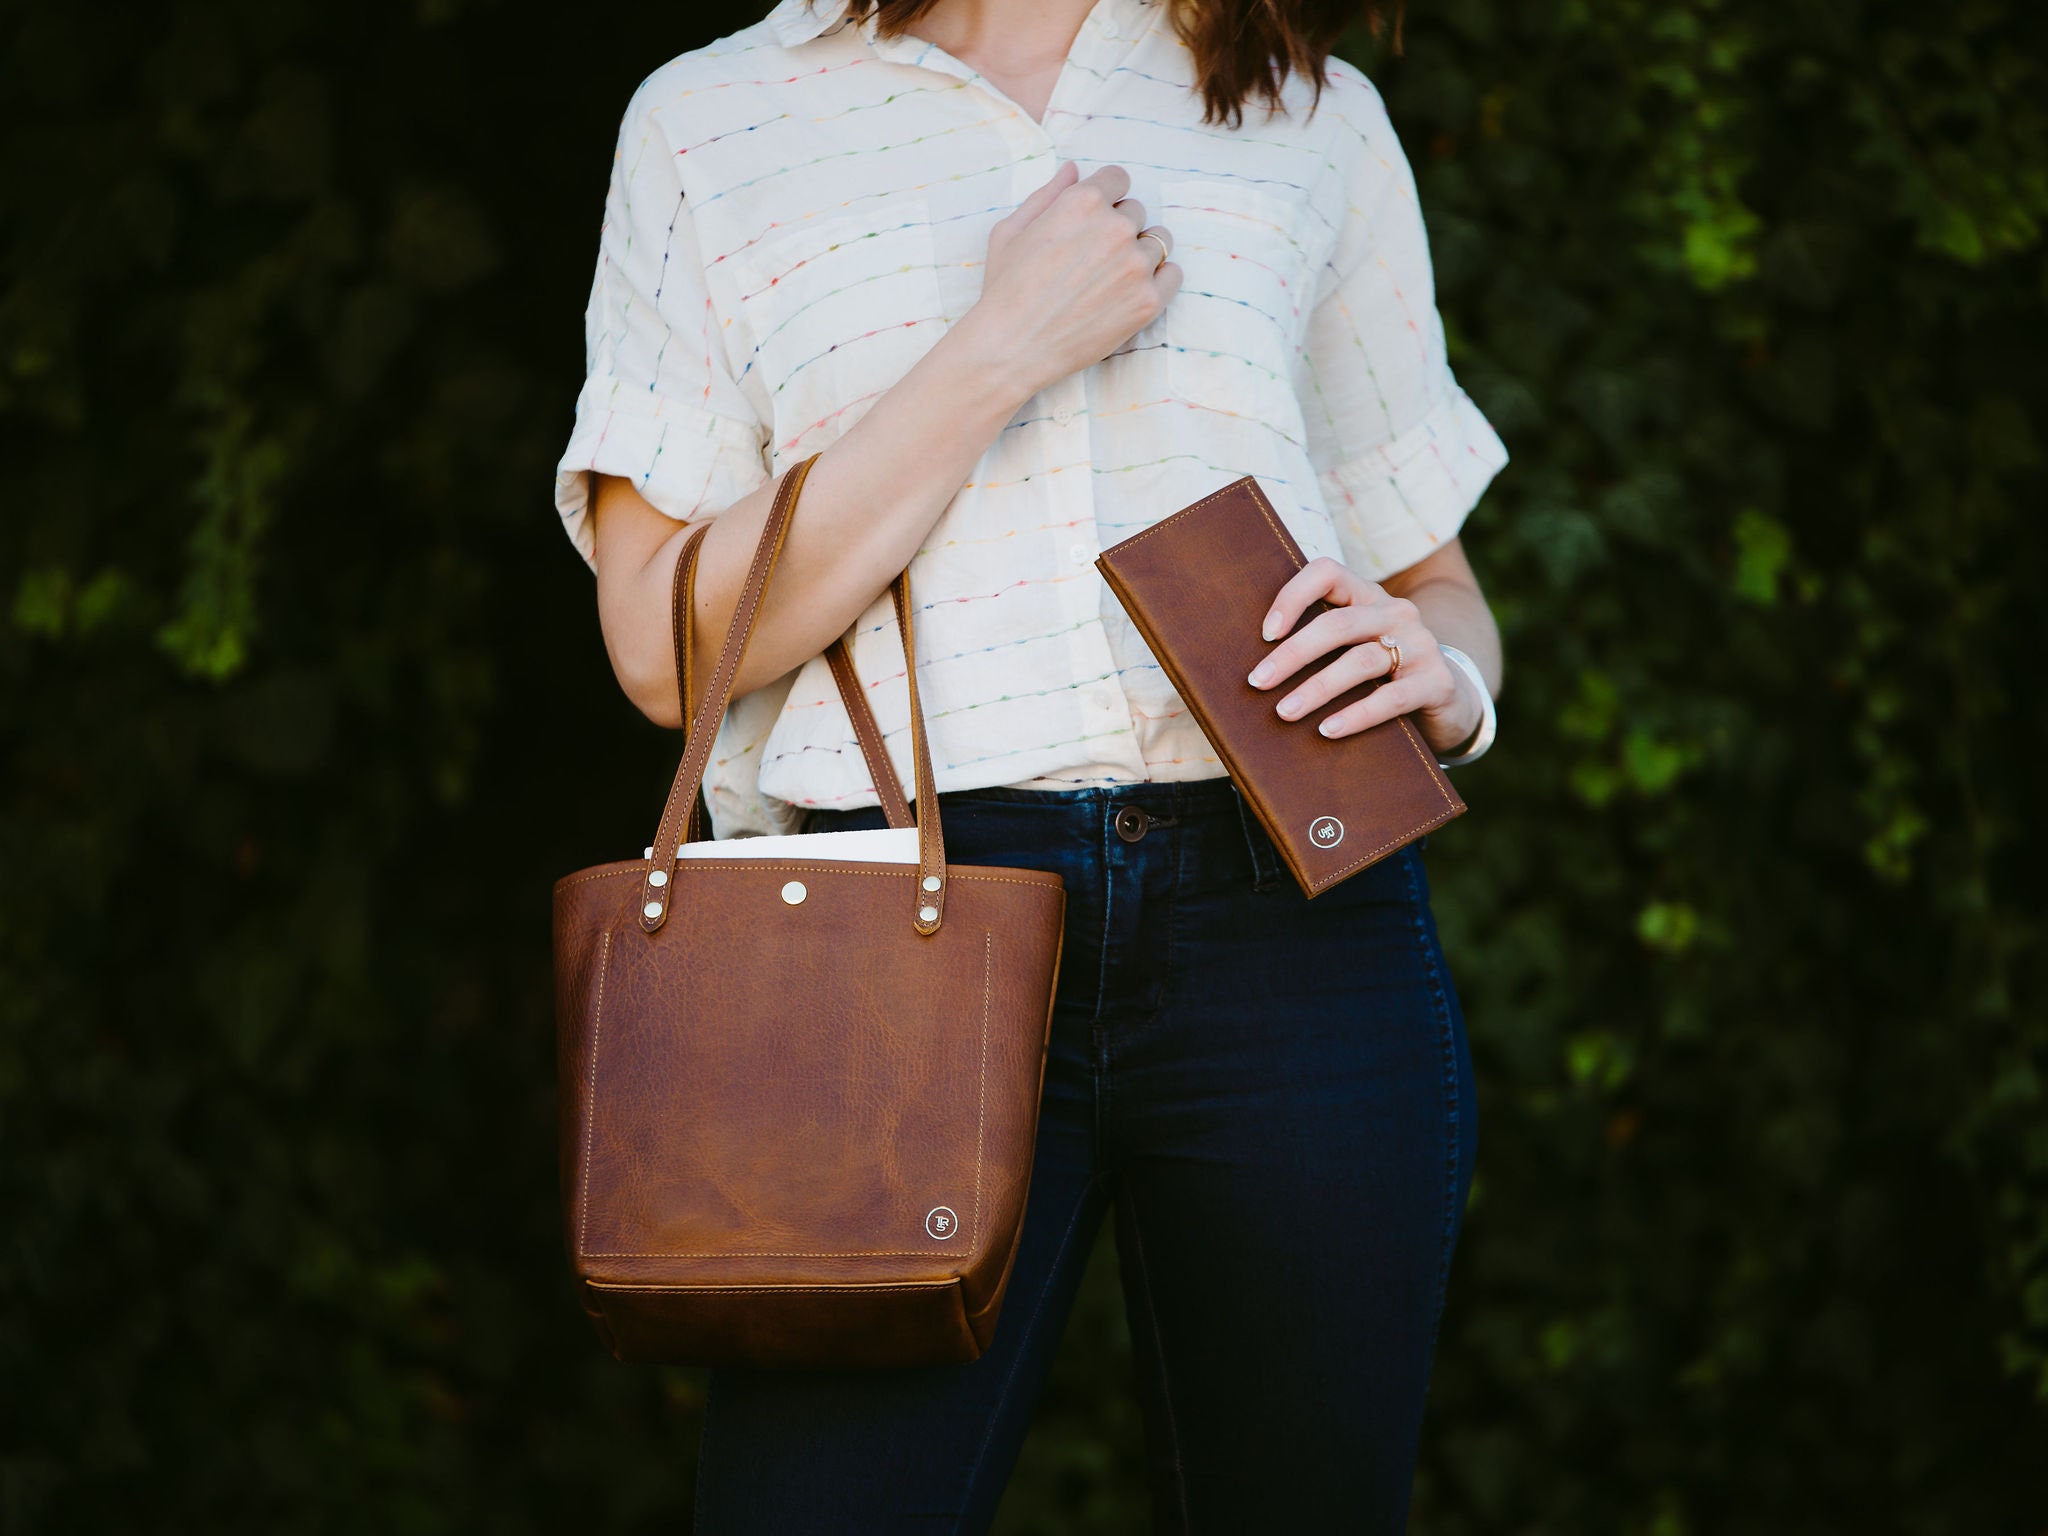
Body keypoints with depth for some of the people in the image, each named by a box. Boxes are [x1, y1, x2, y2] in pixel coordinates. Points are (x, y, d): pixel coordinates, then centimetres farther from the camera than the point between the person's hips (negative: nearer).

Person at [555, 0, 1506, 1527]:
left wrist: (1440, 677, -3)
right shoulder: (711, 122, 10)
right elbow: (667, 647, 1)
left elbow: (1439, 582, 22)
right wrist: (1002, 349, -6)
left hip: (1287, 931, 2)